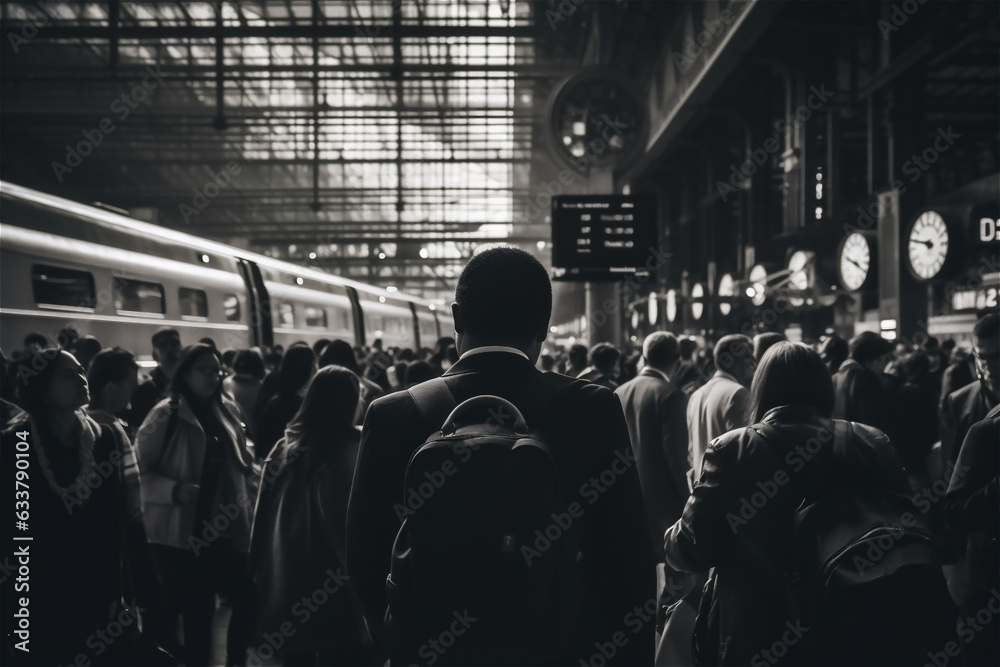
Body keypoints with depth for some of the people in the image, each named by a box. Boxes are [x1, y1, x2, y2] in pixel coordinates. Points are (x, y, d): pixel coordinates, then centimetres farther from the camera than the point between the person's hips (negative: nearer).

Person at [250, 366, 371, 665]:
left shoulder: (285, 446, 3)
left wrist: (262, 570, 13)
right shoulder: (354, 449, -12)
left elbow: (265, 516, 6)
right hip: (338, 583, -5)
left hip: (288, 579, 5)